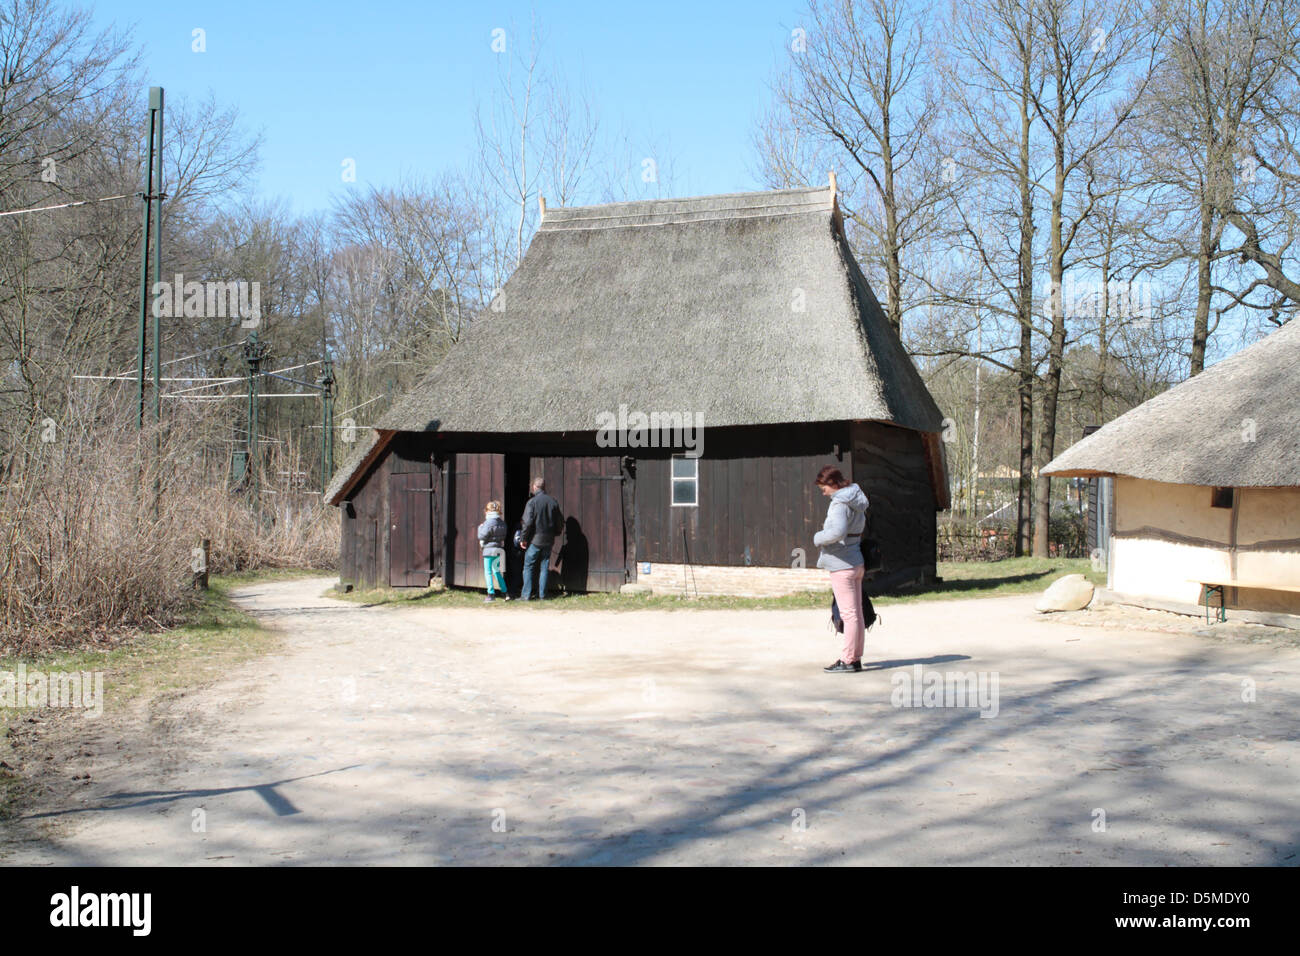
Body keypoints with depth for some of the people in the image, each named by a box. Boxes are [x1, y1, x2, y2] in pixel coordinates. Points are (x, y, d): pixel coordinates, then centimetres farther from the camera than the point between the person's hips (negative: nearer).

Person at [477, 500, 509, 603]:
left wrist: (480, 527, 4)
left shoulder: (489, 522, -16)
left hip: (489, 549, -7)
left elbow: (482, 536, -12)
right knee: (497, 571, 18)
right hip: (499, 549, 7)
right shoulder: (502, 522, 7)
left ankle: (491, 594, -4)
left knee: (488, 572, -1)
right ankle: (505, 592, 18)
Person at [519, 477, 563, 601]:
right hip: (549, 540, 4)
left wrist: (523, 538, -7)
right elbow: (560, 522, 10)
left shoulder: (532, 502, -11)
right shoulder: (553, 502, 5)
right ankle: (542, 595, 9)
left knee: (528, 567, 4)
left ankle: (526, 594, 1)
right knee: (545, 567, 10)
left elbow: (527, 522, -16)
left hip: (535, 540, -4)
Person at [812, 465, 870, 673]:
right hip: (856, 562, 9)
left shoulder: (840, 504, -17)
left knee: (849, 614, -5)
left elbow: (838, 531, -32)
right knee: (857, 613, 11)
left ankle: (848, 660, 0)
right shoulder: (856, 500, 12)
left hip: (842, 565, -9)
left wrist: (818, 537, -15)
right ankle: (856, 658, 18)